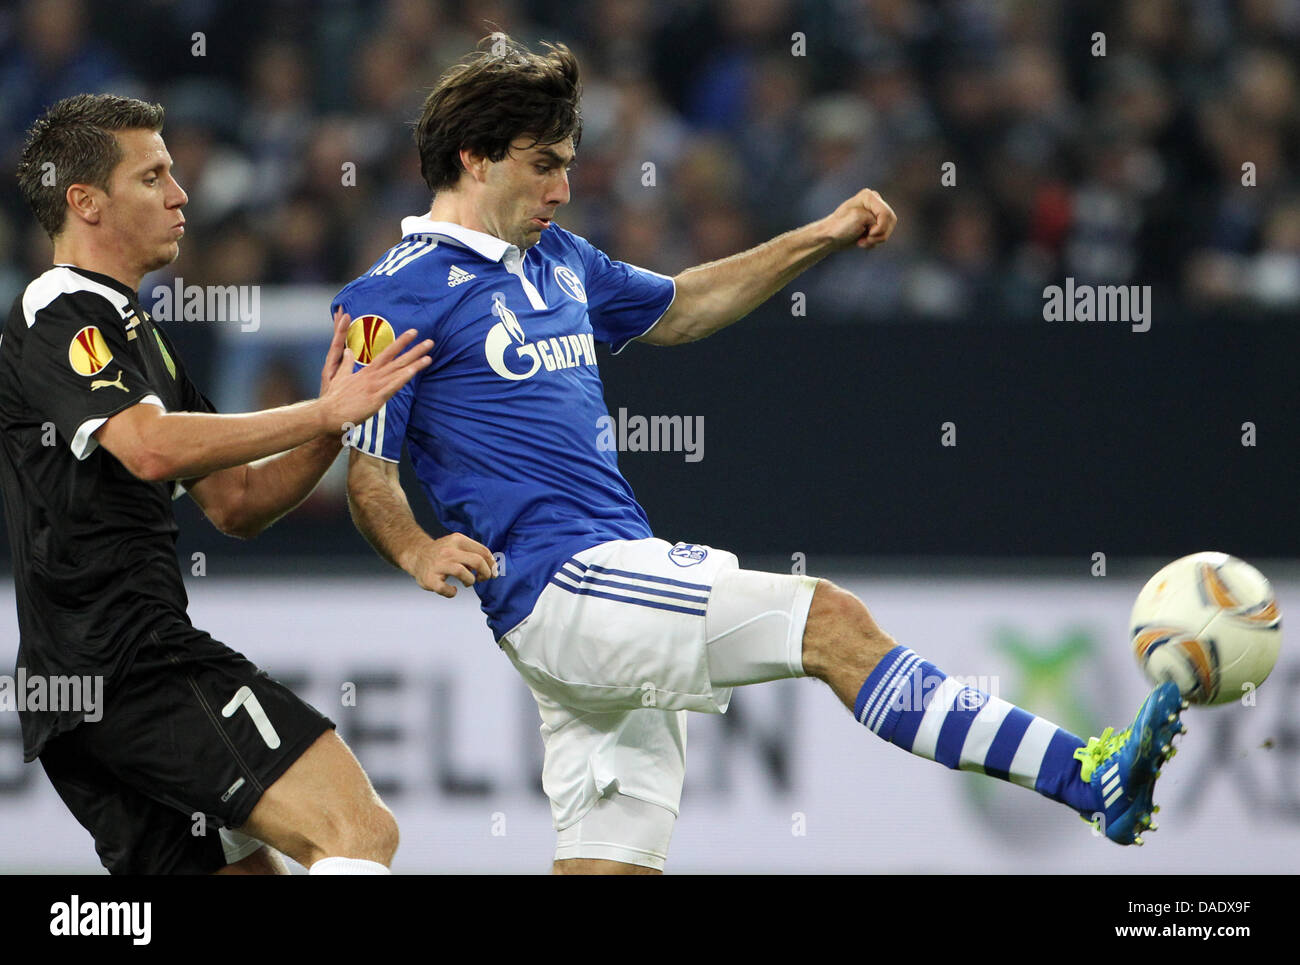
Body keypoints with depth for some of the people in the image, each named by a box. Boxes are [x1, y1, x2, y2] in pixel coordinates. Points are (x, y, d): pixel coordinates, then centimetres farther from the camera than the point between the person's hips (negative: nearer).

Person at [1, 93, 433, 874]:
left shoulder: (137, 334, 26)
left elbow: (237, 503, 24)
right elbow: (152, 448, -25)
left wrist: (331, 425, 7)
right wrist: (323, 413, -21)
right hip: (136, 661, -10)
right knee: (360, 829, -20)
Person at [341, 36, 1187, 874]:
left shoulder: (554, 260, 20)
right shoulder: (398, 295, -5)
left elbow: (676, 310, 34)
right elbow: (364, 469, -8)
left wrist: (819, 240, 27)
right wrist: (418, 553, -27)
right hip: (562, 586, -9)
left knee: (613, 863, 4)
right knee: (830, 622, -17)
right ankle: (1088, 777, -22)